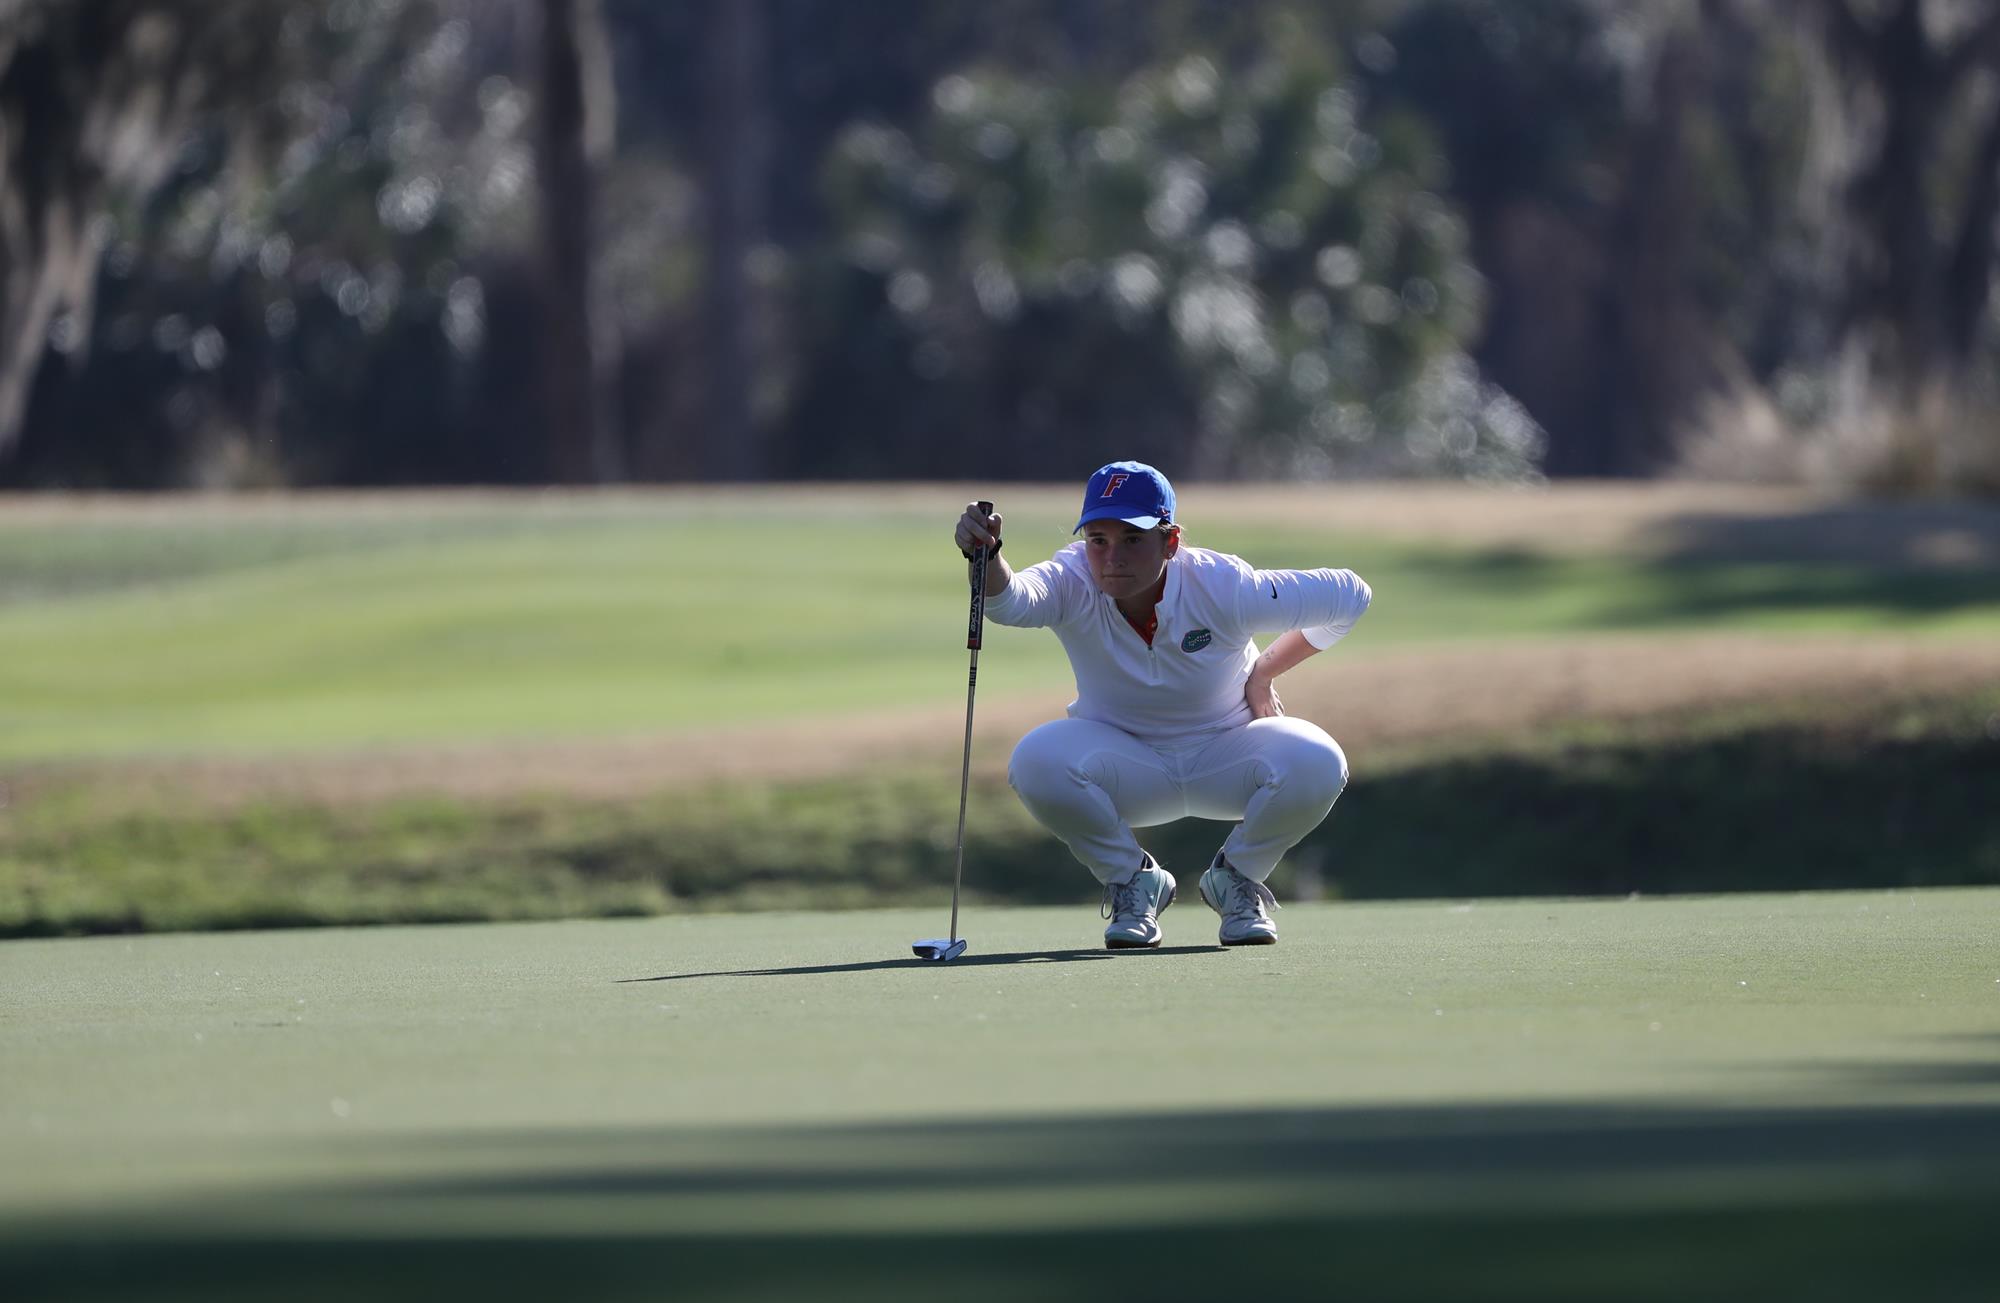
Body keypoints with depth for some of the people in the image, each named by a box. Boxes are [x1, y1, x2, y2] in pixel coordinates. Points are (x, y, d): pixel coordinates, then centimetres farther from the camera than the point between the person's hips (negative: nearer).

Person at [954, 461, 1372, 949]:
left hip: (1225, 757, 0)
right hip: (1125, 767, 1)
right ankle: (1134, 882, -4)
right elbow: (1010, 601, -48)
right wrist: (986, 557, -70)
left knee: (1316, 763, -32)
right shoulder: (1075, 586, -23)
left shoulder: (1224, 588, -24)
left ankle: (1236, 878, -1)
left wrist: (1265, 671, -10)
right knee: (1037, 760, -32)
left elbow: (1351, 594, -11)